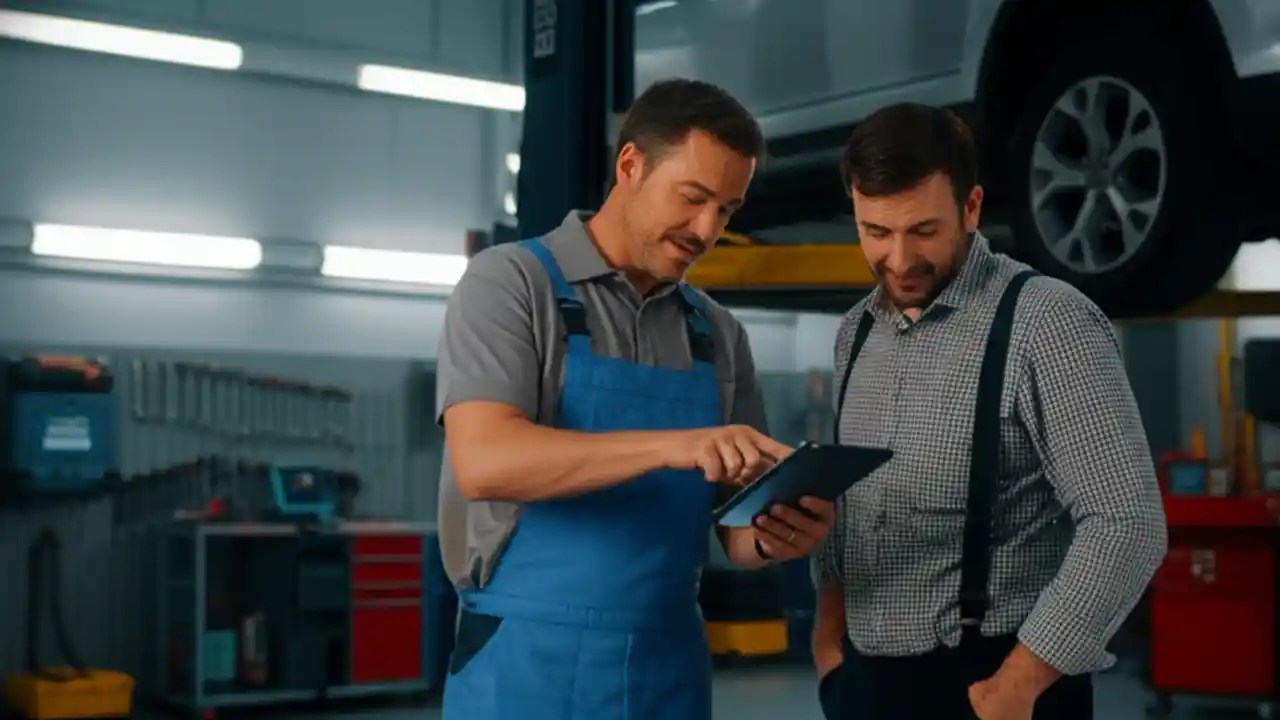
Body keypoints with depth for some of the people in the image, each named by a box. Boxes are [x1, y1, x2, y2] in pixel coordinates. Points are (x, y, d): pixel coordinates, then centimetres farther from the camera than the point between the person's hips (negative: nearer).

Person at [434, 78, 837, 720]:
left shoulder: (719, 335, 9)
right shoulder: (509, 284, -6)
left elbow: (737, 530, 10)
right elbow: (484, 461, -21)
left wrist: (780, 536, -14)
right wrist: (672, 445, -31)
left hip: (671, 668, 5)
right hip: (529, 668, -5)